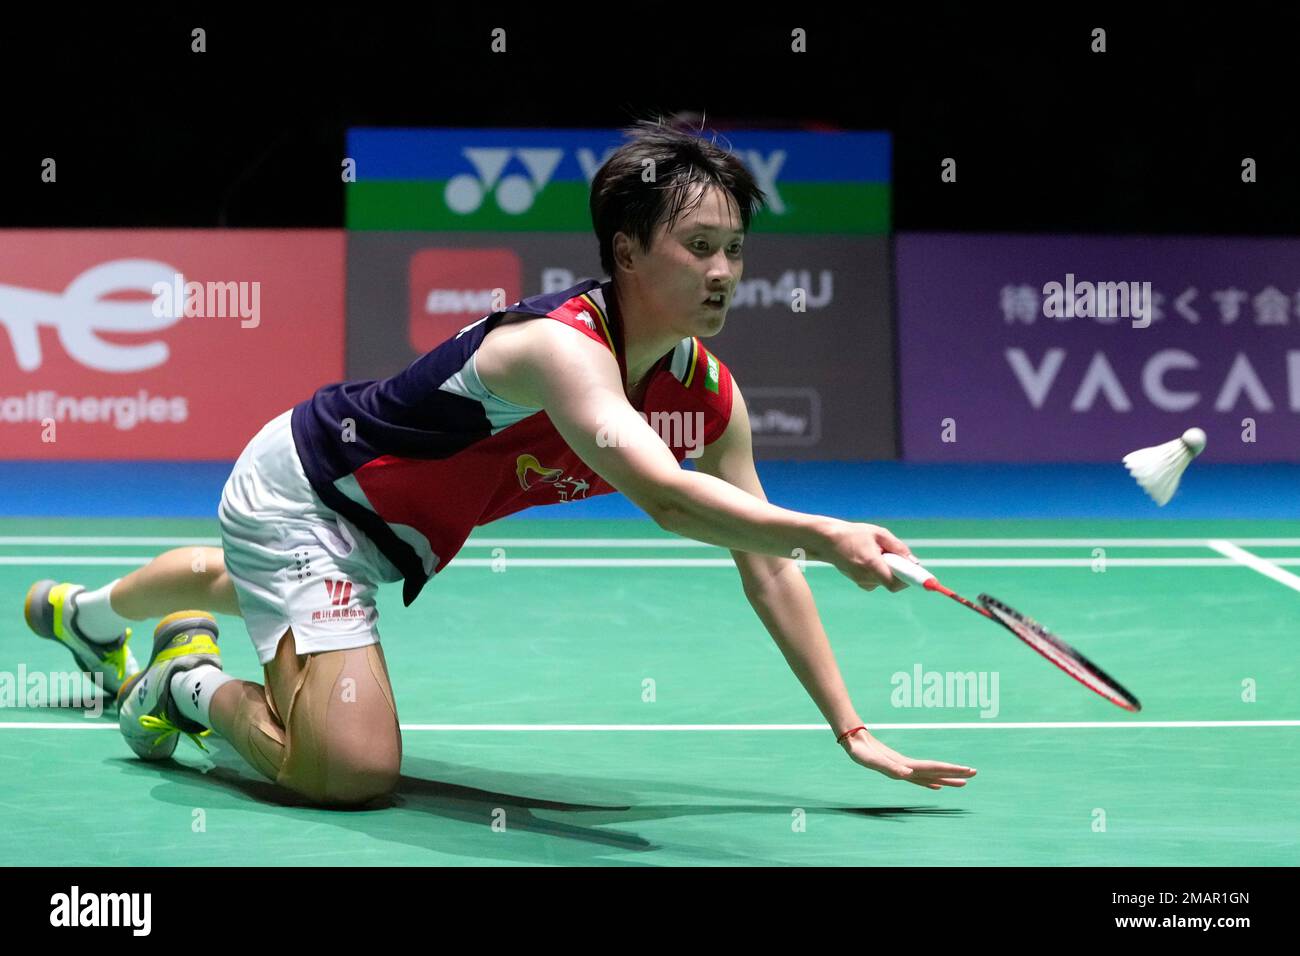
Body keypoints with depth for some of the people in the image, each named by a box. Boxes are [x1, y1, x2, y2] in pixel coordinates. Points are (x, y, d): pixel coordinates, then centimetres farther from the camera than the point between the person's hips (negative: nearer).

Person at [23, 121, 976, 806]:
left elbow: (767, 566, -9)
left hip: (381, 531, 9)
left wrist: (851, 728, -14)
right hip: (298, 484, -9)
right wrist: (826, 534, -63)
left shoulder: (712, 395, -13)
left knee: (240, 582, 39)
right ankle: (195, 684, 5)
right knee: (353, 770, -24)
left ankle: (85, 613, 70)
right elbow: (664, 496, -55)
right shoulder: (560, 344, -37)